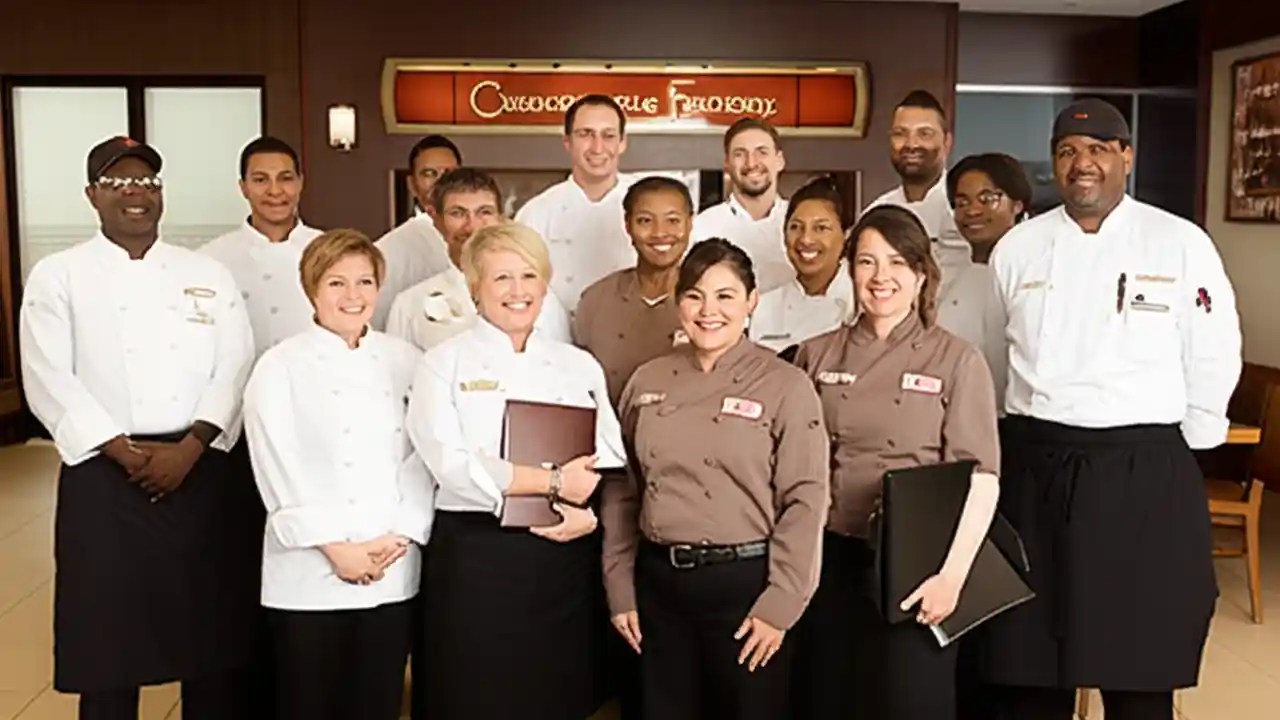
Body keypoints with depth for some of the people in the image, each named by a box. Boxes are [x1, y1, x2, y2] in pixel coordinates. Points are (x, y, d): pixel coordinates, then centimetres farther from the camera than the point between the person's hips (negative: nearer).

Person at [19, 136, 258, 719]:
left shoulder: (208, 275, 10)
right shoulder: (56, 277, 4)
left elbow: (235, 369, 1)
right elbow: (50, 382, -5)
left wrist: (188, 447, -12)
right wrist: (125, 453, -14)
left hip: (201, 474, 2)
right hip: (104, 479, -2)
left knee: (214, 636, 8)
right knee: (108, 645, 5)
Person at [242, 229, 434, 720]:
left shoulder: (404, 361, 8)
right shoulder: (280, 367, -1)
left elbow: (423, 458, 2)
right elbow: (281, 471, -8)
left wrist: (399, 538, -8)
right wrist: (335, 547, -13)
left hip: (394, 570, 3)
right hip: (311, 573, -3)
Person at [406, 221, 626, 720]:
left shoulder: (580, 365, 12)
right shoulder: (443, 364, 1)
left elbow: (611, 463, 5)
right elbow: (452, 465, -12)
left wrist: (589, 511, -15)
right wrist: (554, 482, -14)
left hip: (566, 558, 3)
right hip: (476, 557, -3)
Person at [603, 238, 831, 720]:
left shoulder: (786, 386, -6)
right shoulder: (647, 382, 6)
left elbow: (805, 501, -9)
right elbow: (621, 490, 10)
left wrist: (779, 604, -12)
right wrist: (620, 588, 7)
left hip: (746, 580, -3)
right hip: (659, 581, 4)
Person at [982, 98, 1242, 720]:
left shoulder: (1182, 244, -2)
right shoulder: (1017, 247, 5)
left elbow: (1213, 364, 1)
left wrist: (1173, 456, 3)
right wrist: (1026, 437, 11)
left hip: (1142, 475, -2)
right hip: (1034, 470, 2)